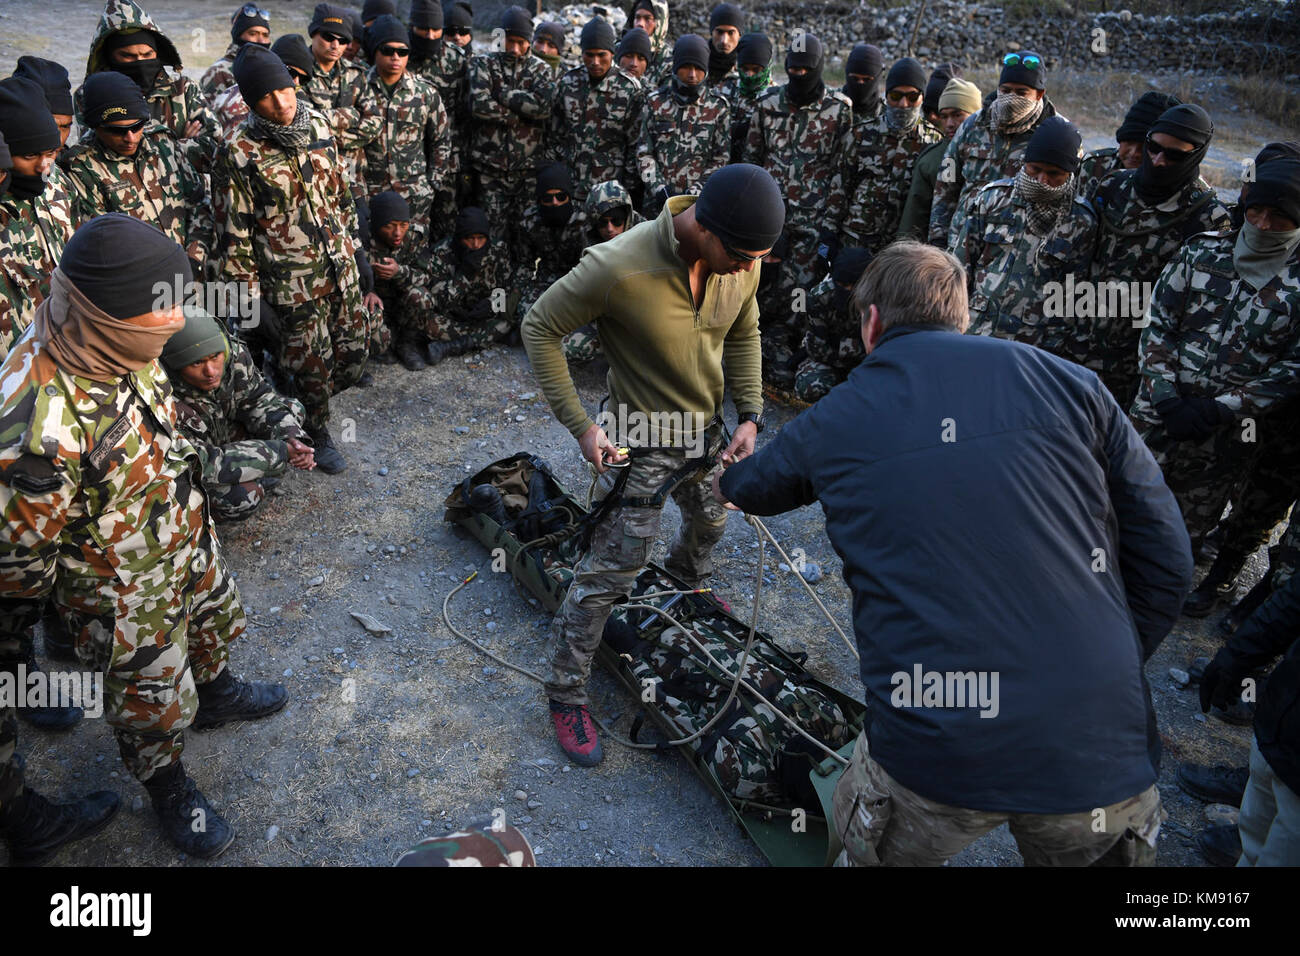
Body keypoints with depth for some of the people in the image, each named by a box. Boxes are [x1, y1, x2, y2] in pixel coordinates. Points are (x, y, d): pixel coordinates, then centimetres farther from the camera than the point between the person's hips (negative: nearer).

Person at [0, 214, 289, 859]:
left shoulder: (116, 346, -15)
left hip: (187, 540, 7)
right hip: (123, 593, -7)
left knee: (216, 622, 33)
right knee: (153, 702, 17)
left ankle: (216, 693, 64)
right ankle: (169, 790, 47)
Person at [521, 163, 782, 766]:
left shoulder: (741, 261, -13)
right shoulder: (619, 268, -32)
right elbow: (539, 327, -19)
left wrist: (750, 415, -2)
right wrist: (580, 425, -21)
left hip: (706, 429, 7)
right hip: (642, 440, -6)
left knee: (709, 524, 30)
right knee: (611, 569, -2)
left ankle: (686, 587, 64)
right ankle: (565, 694, 17)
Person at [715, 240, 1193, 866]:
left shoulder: (834, 421, 3)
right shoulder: (1067, 383, 3)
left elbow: (749, 487, 25)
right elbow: (1164, 559, 3)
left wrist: (723, 482, 49)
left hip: (935, 750, -1)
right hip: (1102, 750, 2)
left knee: (866, 847, 28)